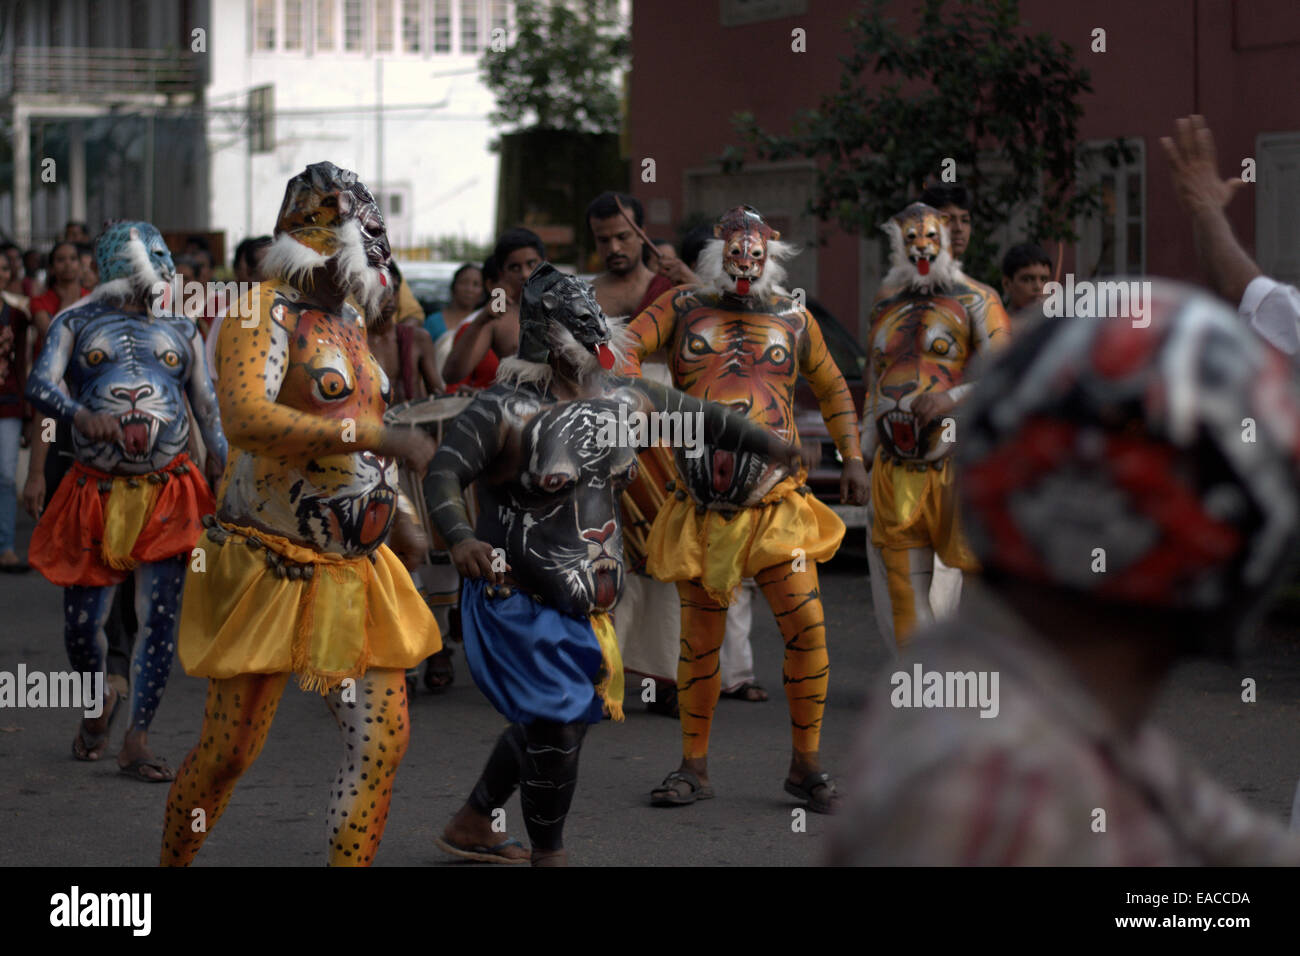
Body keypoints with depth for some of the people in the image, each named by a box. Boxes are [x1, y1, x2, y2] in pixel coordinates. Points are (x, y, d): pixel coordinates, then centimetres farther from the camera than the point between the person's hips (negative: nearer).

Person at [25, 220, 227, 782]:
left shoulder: (180, 329, 14)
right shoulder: (76, 323, 6)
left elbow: (208, 405, 19)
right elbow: (40, 384, -10)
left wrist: (221, 465, 12)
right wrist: (80, 415, -30)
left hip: (167, 490, 1)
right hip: (96, 491, -1)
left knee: (160, 618, -7)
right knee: (82, 620, 0)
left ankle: (137, 741, 1)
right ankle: (99, 705, 32)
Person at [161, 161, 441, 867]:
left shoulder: (348, 321, 16)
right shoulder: (265, 311, -11)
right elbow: (245, 418, -29)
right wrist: (379, 437, -29)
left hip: (356, 571, 8)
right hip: (272, 567, -8)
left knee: (382, 739, -1)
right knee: (230, 749, -2)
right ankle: (172, 864, 20)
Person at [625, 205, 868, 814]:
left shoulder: (794, 319, 11)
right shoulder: (682, 308, 6)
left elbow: (831, 388, 23)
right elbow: (625, 349, -4)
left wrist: (852, 457, 14)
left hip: (775, 503, 1)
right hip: (701, 506, 0)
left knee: (806, 626, -9)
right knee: (699, 638, 5)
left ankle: (806, 764, 5)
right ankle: (693, 768, 19)